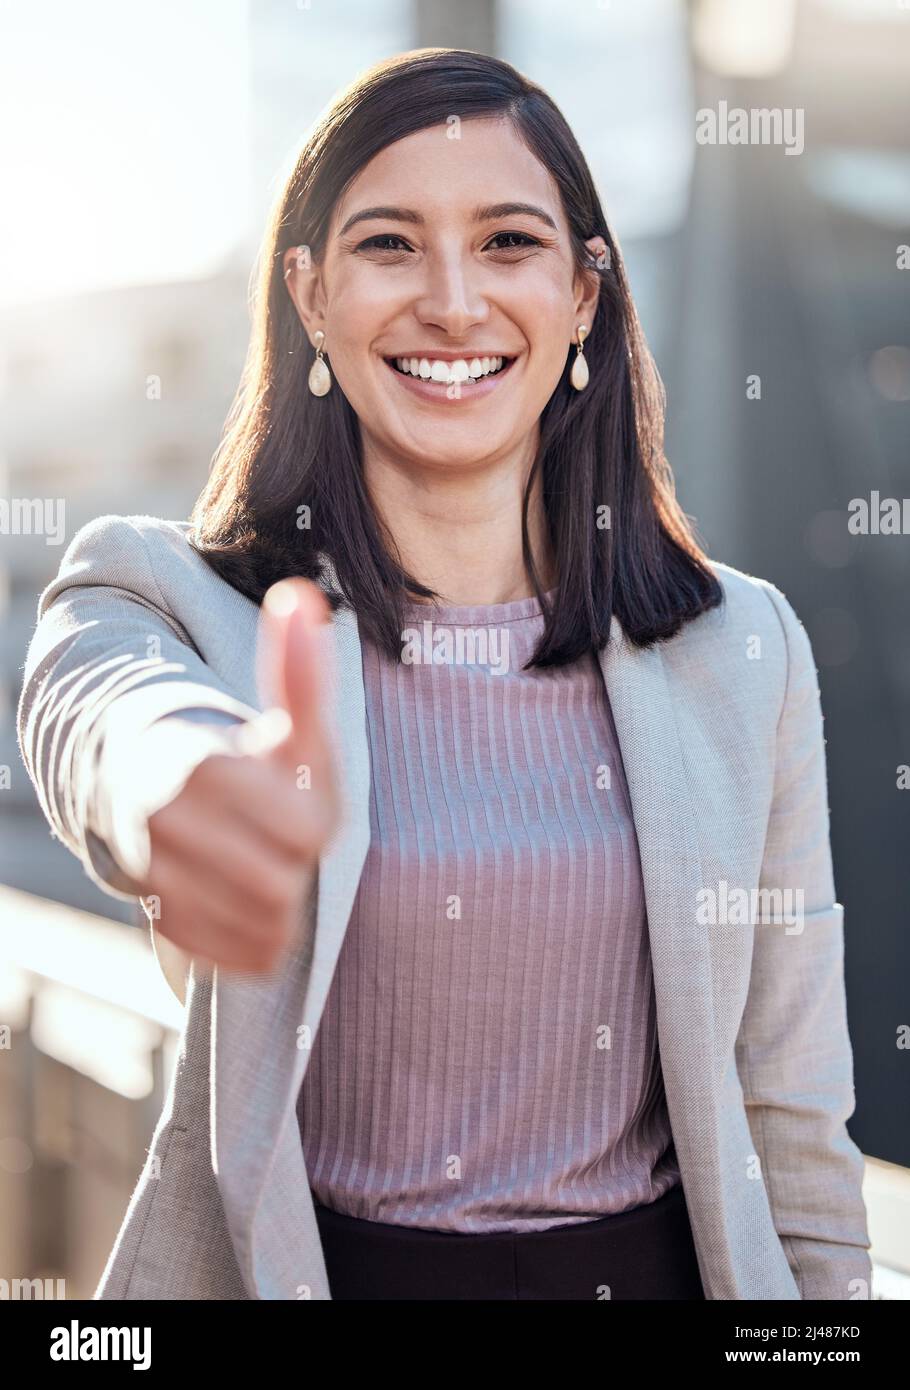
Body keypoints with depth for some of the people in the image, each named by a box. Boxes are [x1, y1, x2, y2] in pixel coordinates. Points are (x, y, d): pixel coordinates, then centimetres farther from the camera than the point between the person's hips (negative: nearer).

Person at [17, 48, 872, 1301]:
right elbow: (99, 718, -36)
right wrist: (186, 781, -57)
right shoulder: (179, 606, -10)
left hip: (649, 1268, 2)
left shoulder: (742, 651, -4)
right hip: (295, 1265, -1)